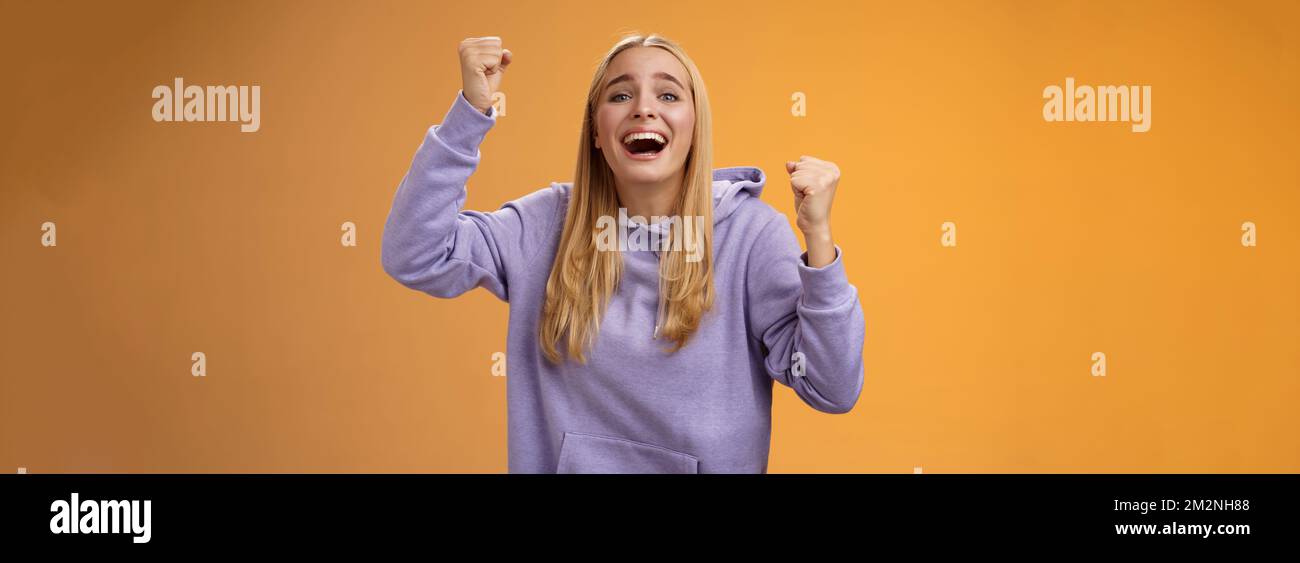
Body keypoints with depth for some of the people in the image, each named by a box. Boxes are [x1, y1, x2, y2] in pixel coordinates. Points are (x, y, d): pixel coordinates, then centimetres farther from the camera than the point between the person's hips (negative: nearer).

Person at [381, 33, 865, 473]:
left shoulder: (751, 230, -8)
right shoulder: (550, 221, -2)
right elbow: (413, 257, -11)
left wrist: (818, 236, -22)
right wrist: (471, 109, -15)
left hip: (705, 465, -1)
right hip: (563, 461, 2)